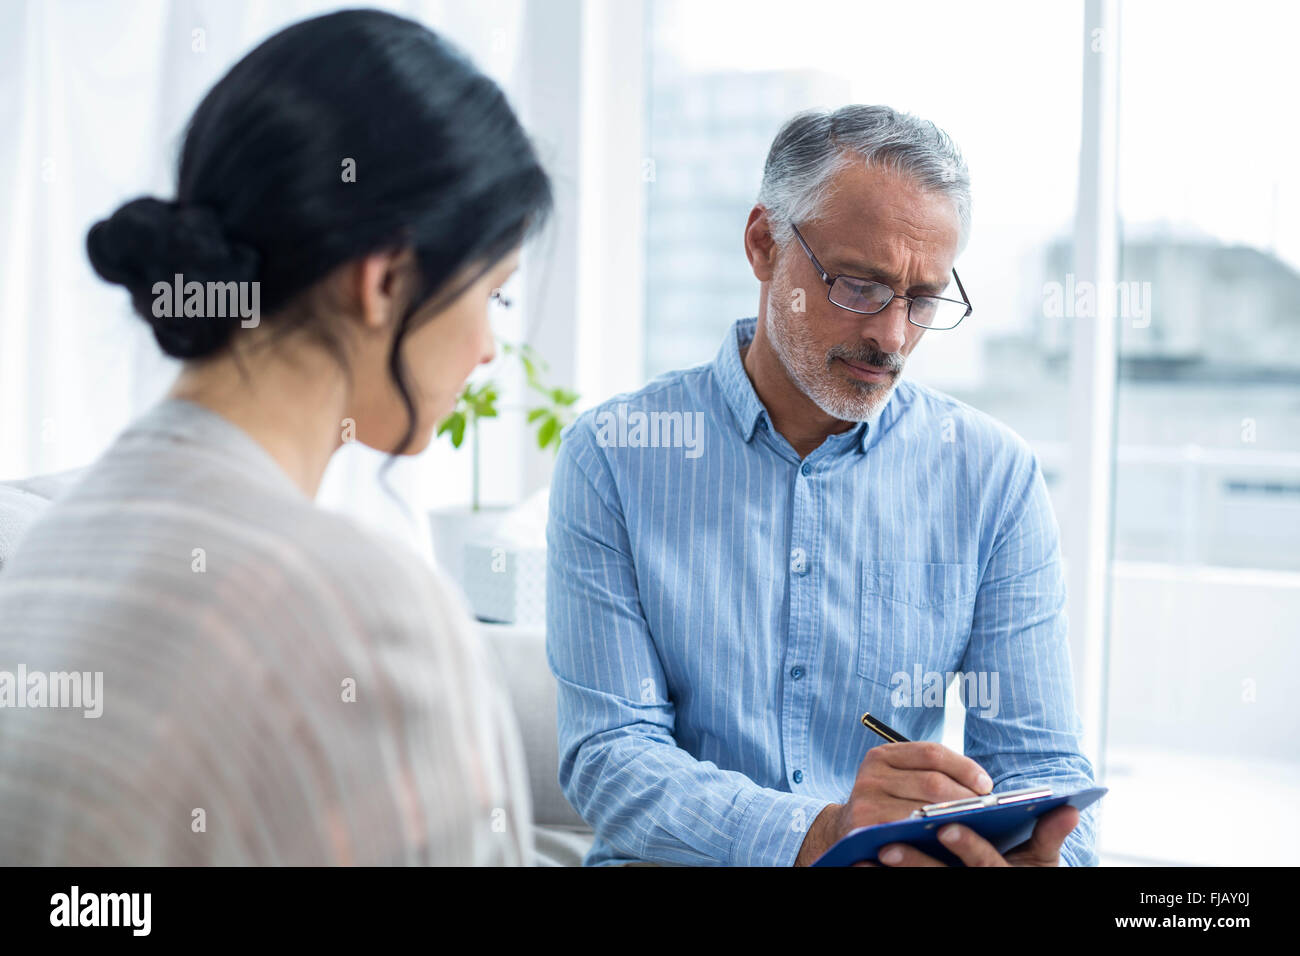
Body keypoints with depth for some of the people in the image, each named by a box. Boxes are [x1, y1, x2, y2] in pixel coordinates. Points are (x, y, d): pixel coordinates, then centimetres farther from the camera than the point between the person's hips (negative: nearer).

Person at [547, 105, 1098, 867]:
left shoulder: (996, 479, 3)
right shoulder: (613, 457, -3)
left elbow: (1041, 761, 2)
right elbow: (608, 754, -9)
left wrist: (1040, 858, -22)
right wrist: (818, 834, -26)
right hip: (682, 859, -2)